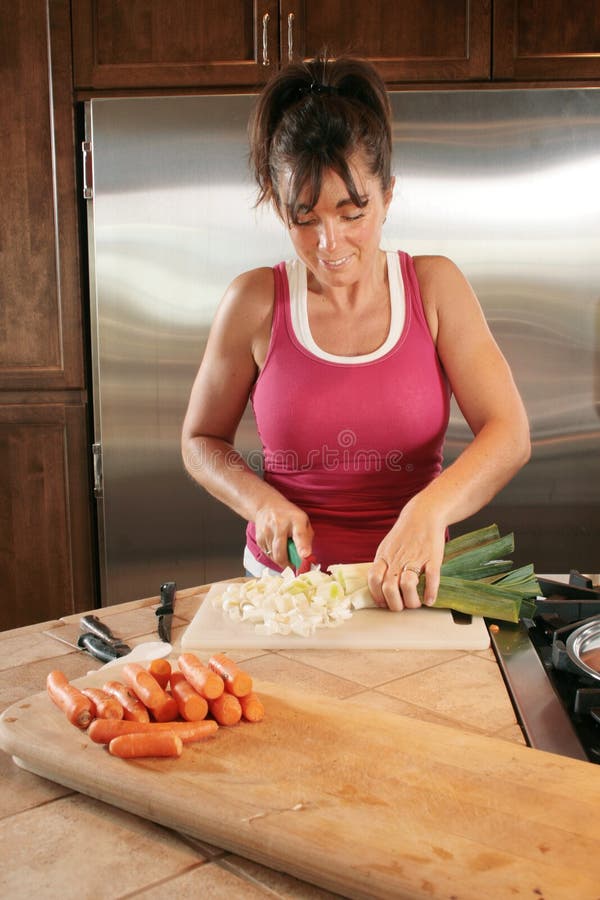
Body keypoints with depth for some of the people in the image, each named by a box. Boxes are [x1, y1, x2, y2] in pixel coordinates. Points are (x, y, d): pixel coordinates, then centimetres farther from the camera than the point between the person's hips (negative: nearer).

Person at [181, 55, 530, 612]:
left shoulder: (434, 286, 0)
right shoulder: (256, 302, -2)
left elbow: (509, 435, -7)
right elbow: (201, 441, 9)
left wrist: (429, 511, -25)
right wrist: (264, 504, -10)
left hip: (406, 586, 0)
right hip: (284, 580, 0)